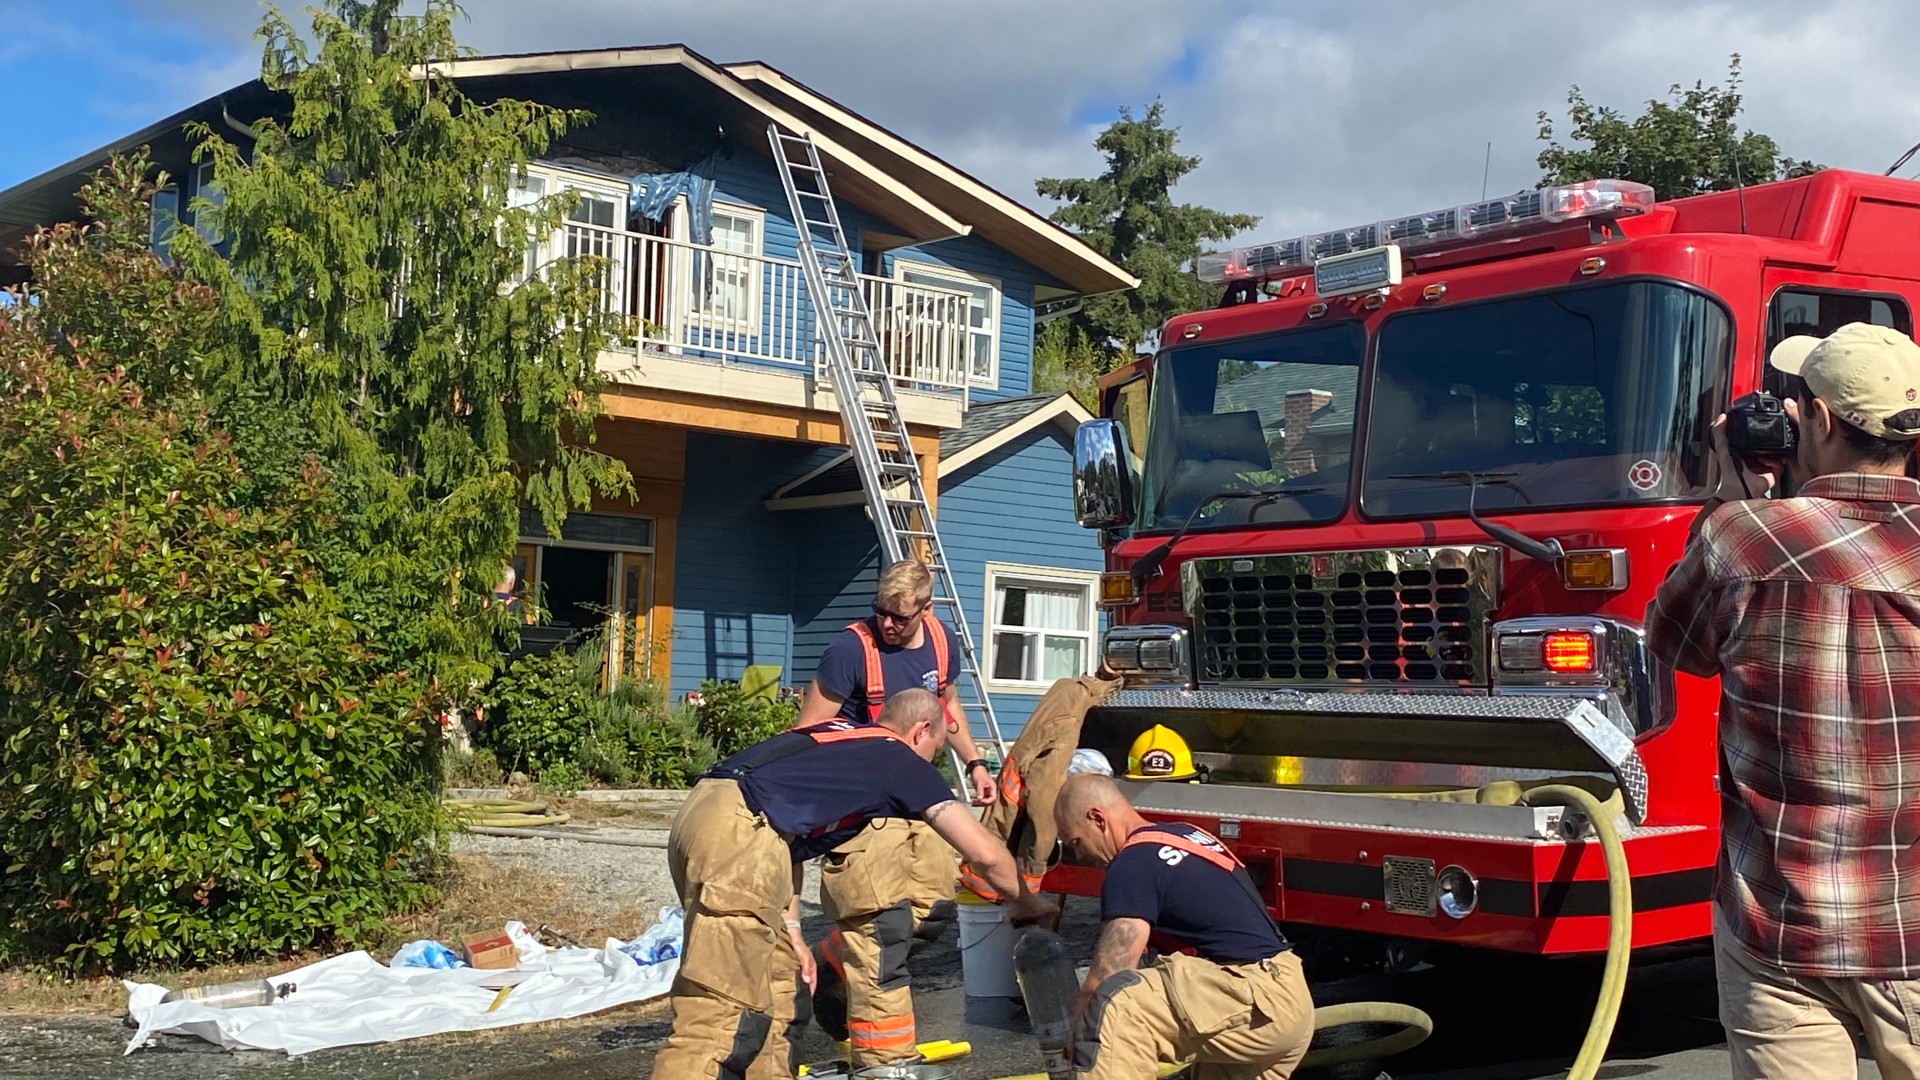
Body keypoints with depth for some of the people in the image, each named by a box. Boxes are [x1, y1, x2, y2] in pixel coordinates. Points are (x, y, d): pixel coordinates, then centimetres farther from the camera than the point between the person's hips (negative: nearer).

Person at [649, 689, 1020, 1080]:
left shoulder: (833, 736, 30)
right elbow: (986, 854, 12)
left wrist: (790, 927, 25)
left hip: (700, 811, 9)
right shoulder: (905, 762, 12)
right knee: (723, 1009, -10)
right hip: (736, 834, -9)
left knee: (777, 977, 20)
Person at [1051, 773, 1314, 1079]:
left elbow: (1105, 980, -14)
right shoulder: (1186, 835, 18)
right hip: (1293, 1000, 10)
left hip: (1259, 1001, -10)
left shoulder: (1133, 864, -10)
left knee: (1114, 1009, -22)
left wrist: (1073, 1039, 1)